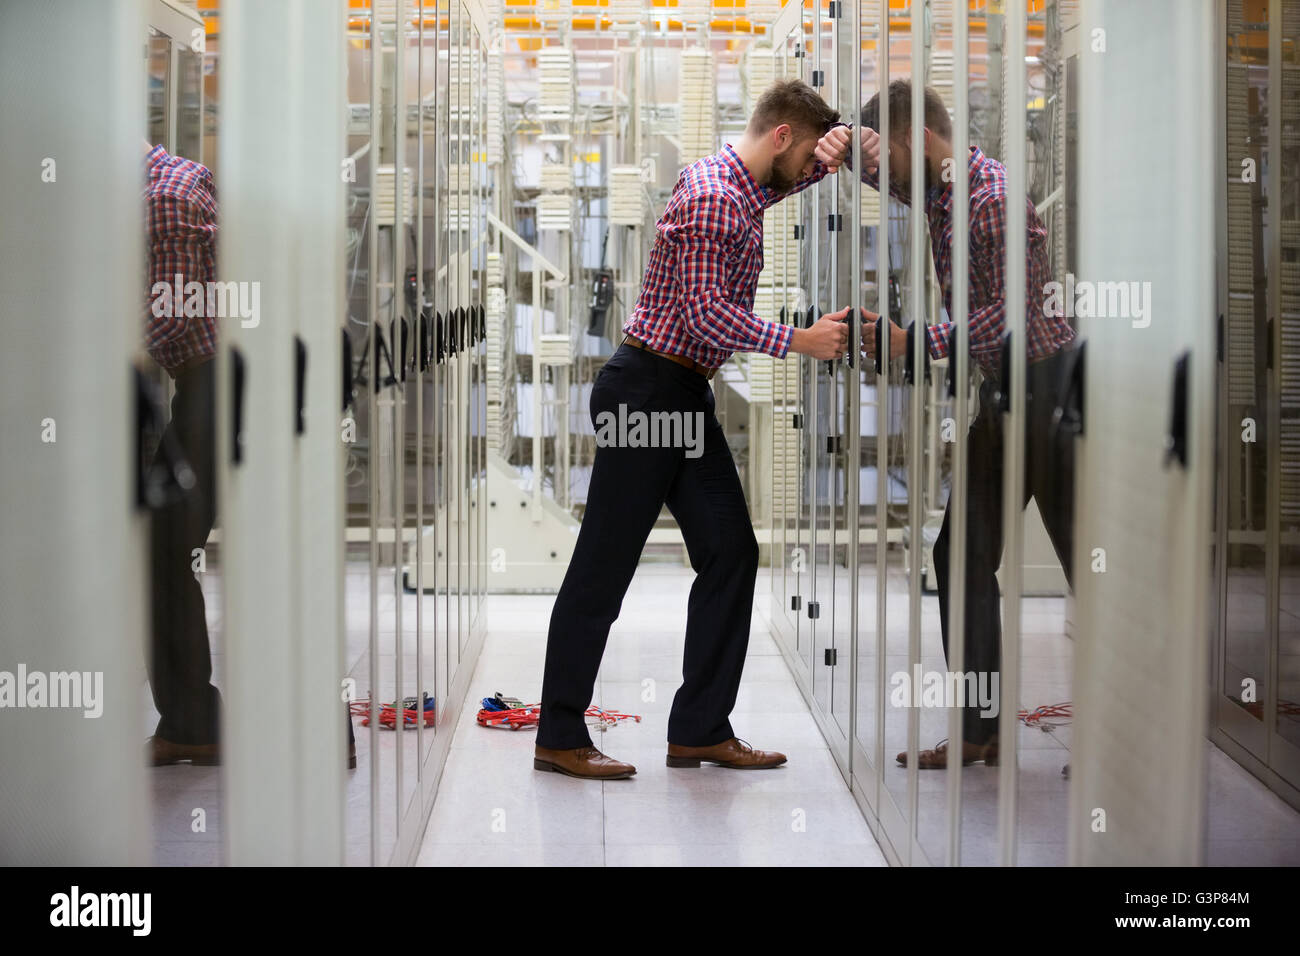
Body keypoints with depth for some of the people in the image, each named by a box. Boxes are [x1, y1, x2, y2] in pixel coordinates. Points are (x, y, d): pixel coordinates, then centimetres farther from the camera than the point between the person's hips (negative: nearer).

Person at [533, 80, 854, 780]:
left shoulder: (741, 186, 13)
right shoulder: (710, 194, -17)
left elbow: (775, 184, 36)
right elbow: (708, 312, -23)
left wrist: (821, 162, 14)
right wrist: (801, 342, -21)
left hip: (686, 395, 10)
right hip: (646, 389, -10)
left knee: (730, 551, 7)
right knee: (605, 562, -4)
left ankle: (700, 729, 12)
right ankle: (559, 737, 4)